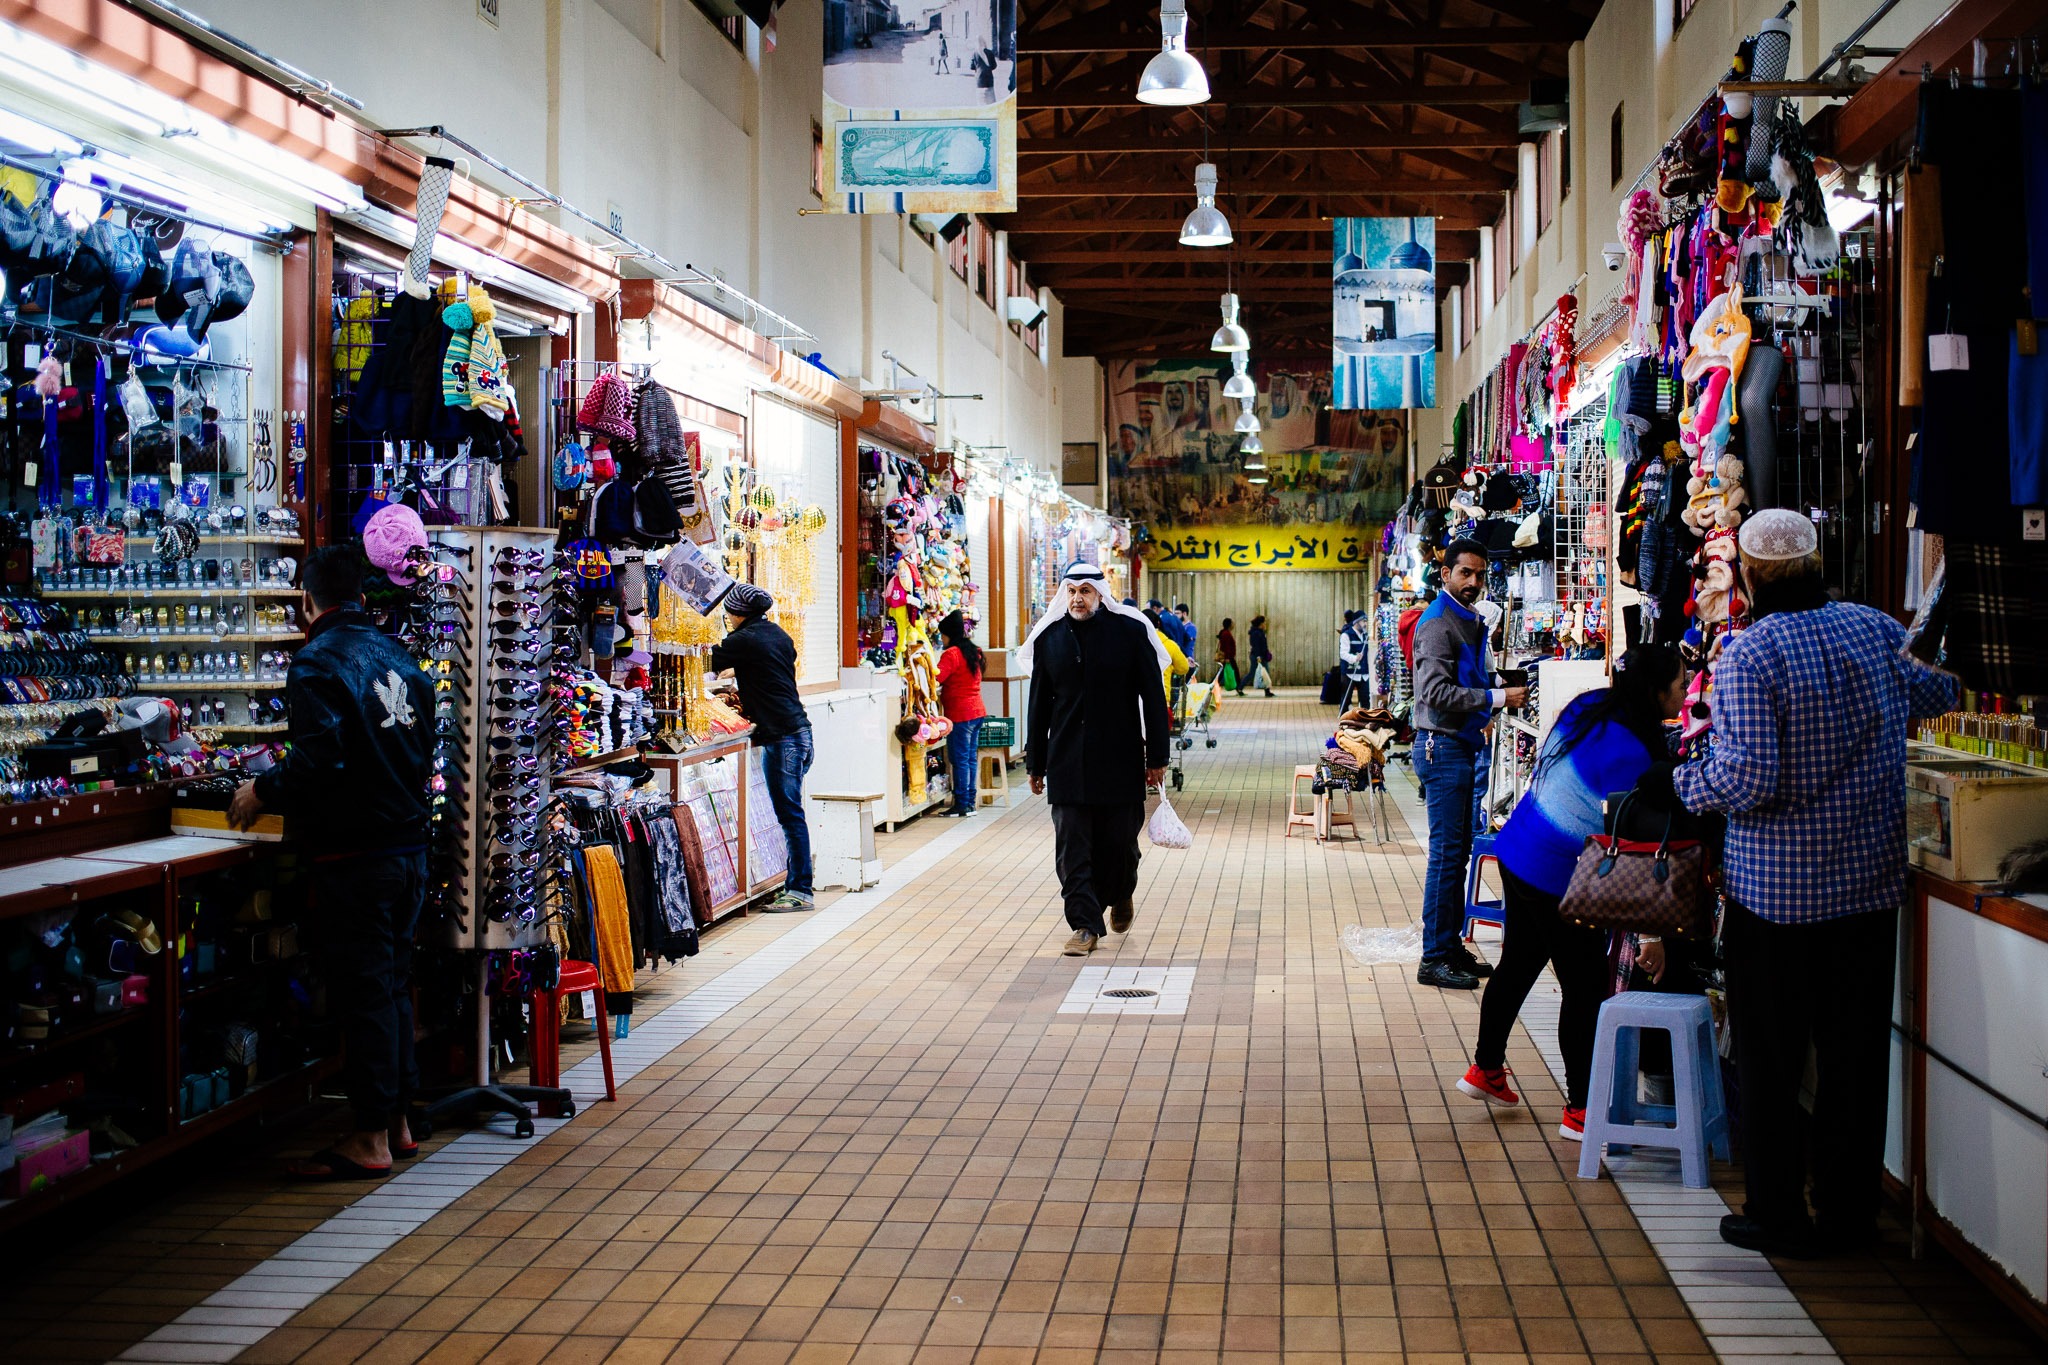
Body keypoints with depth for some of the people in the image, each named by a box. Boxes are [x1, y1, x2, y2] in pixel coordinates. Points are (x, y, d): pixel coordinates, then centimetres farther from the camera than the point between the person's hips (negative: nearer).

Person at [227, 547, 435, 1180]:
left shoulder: (318, 660, -11)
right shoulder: (398, 655, 11)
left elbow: (319, 759, -23)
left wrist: (262, 790, -8)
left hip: (356, 855, -7)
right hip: (410, 844, 7)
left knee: (362, 991, -2)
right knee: (393, 982, 16)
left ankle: (370, 1139, 4)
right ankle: (397, 1120, 23)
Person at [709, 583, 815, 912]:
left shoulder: (744, 640, -10)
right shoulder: (778, 634, 14)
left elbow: (710, 664, 0)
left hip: (781, 736, -9)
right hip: (798, 729, 9)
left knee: (790, 813, -6)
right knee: (789, 813, 12)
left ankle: (800, 891, -3)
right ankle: (795, 884, 15)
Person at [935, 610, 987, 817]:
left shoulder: (952, 654, -13)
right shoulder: (973, 651, 14)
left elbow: (936, 678, -23)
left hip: (960, 713, -9)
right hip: (977, 710, 9)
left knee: (960, 759, -4)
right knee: (971, 757, 10)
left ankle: (961, 804, -3)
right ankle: (970, 803, 13)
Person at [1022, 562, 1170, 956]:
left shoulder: (1130, 631, -2)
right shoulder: (1049, 638, 6)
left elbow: (1153, 697, 0)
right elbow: (1038, 705, 12)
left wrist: (1156, 757, -2)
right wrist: (1035, 764, 11)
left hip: (1120, 759, -2)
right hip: (1067, 760, 2)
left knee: (1119, 840, 7)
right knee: (1072, 846, -3)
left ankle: (1120, 895, 37)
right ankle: (1085, 926, 3)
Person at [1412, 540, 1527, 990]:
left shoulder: (1471, 622, 17)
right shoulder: (1438, 624, -14)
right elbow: (1437, 693, -23)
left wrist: (1505, 687, 8)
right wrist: (1497, 697, -20)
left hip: (1463, 746, 10)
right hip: (1442, 747, -10)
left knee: (1458, 850, 13)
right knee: (1446, 851, -8)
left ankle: (1451, 946, 21)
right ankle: (1434, 958, -4)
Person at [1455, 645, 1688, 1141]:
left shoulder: (1588, 708, -1)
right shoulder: (1630, 755, -26)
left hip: (1518, 853, 9)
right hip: (1558, 878, -9)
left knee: (1517, 965, 22)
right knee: (1587, 989, 5)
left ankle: (1486, 1070, 37)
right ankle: (1579, 1110, 15)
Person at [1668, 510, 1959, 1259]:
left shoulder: (1748, 654, -16)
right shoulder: (1875, 628, 1)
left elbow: (1749, 780, -22)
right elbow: (1929, 694, 22)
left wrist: (1687, 781, -4)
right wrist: (1949, 689, 44)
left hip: (1776, 889, -5)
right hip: (1869, 881, 5)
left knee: (1770, 1058, 7)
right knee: (1855, 1052, 13)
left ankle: (1777, 1214, 14)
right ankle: (1848, 1211, 22)